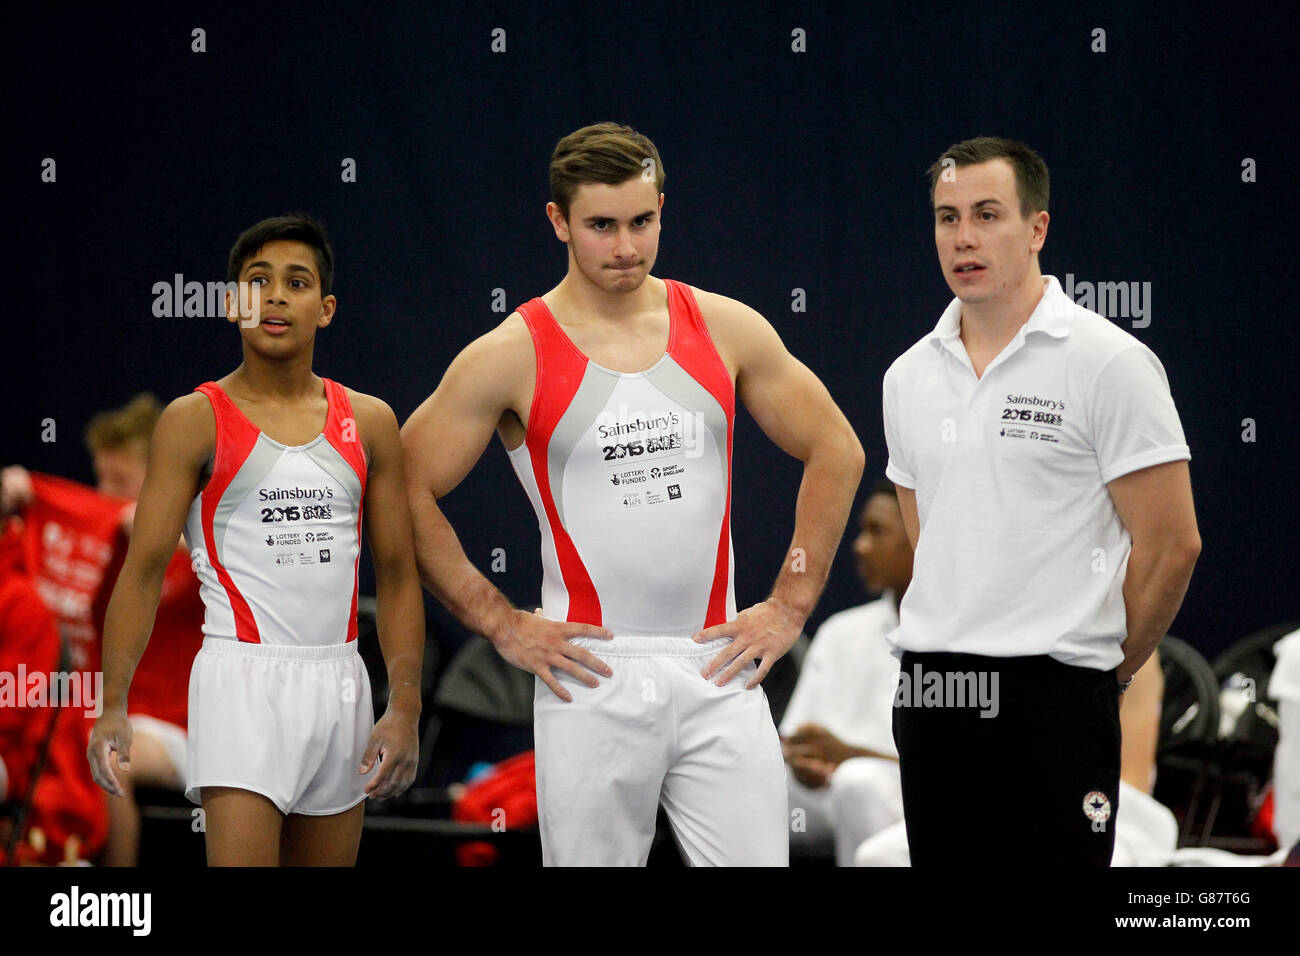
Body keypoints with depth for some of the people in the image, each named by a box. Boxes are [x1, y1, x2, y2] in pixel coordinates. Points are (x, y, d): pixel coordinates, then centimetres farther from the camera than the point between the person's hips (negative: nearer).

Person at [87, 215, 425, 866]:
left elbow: (397, 575, 12)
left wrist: (405, 708, 2)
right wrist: (113, 706, -16)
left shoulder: (369, 423, 10)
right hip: (242, 678, -5)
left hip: (339, 686, 5)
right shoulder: (196, 421, -2)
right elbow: (143, 570, -6)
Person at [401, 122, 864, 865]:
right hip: (592, 680, -2)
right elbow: (407, 491, -1)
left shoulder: (726, 329, 4)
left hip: (718, 670, 2)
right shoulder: (512, 357, -4)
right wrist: (501, 625, -4)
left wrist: (790, 606, 7)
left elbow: (836, 451, 14)